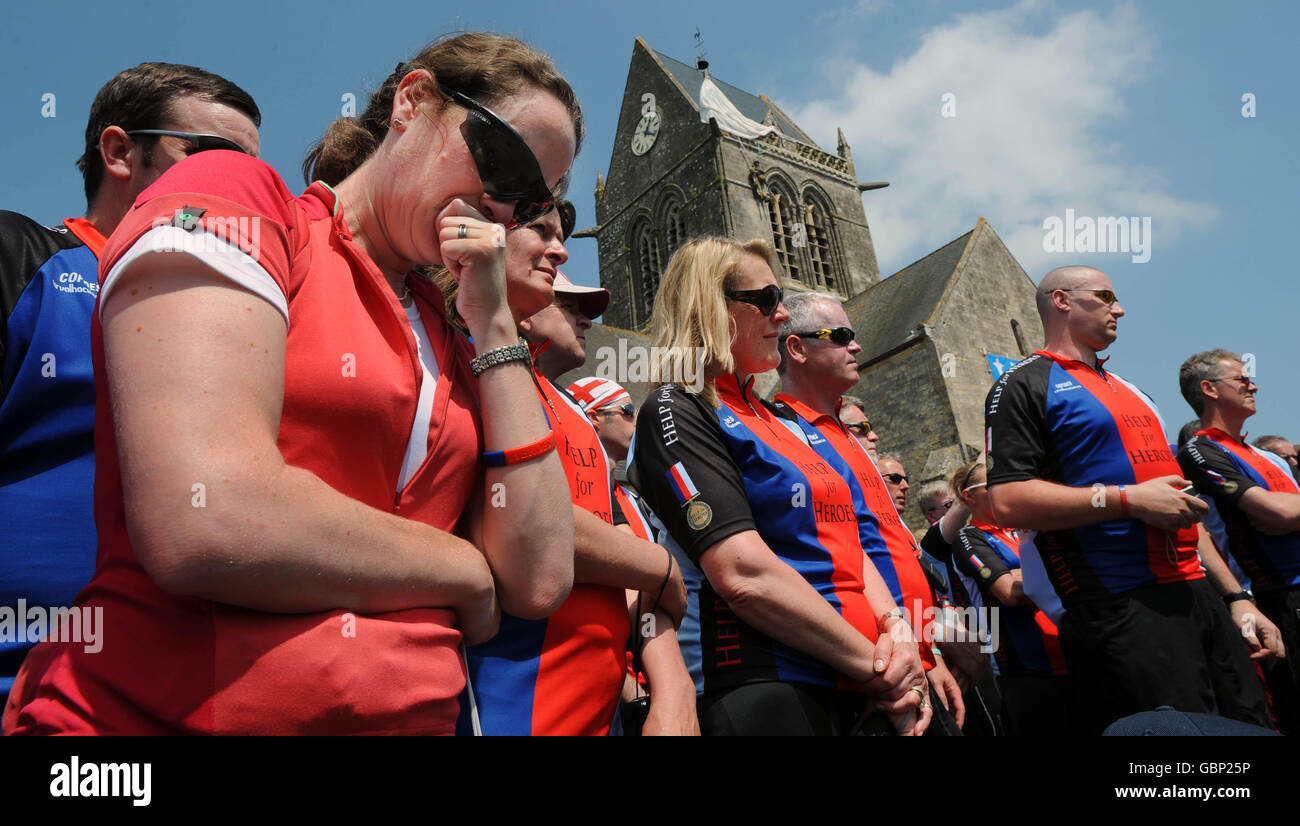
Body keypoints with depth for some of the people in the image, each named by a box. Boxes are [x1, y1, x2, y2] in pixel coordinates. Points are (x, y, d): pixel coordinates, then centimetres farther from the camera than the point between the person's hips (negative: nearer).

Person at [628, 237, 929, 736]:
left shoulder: (772, 420, 16)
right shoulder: (675, 413, -10)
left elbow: (844, 543, 13)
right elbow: (745, 575, -21)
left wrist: (897, 630, -5)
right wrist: (873, 663, -14)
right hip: (762, 695, -8)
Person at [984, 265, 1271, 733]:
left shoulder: (1126, 388, 24)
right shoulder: (1024, 386, -3)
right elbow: (1008, 502, -17)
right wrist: (1127, 498, -17)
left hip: (1195, 591, 9)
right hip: (1122, 607, -8)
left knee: (1249, 721, 11)